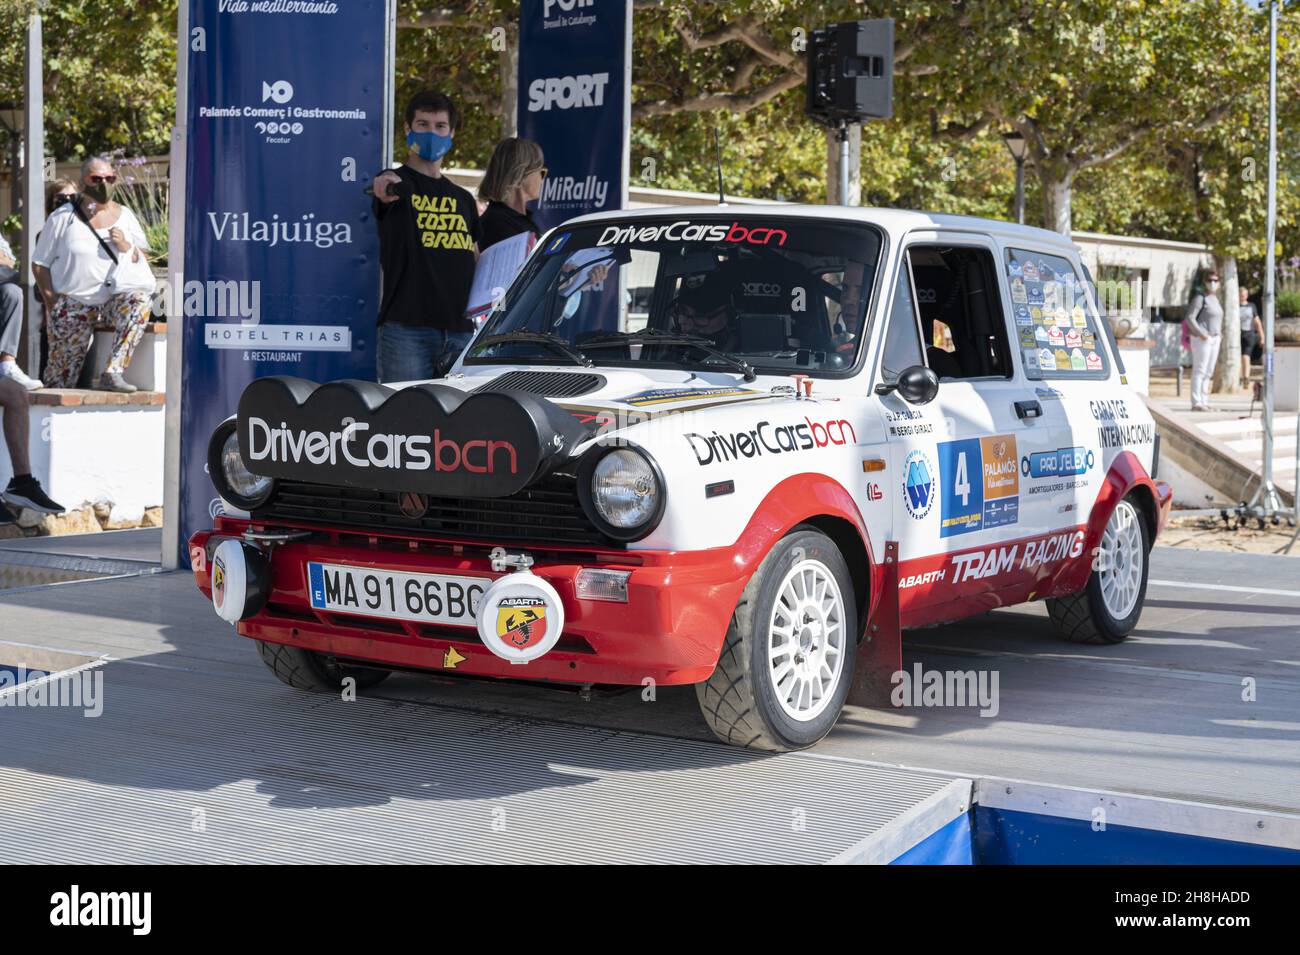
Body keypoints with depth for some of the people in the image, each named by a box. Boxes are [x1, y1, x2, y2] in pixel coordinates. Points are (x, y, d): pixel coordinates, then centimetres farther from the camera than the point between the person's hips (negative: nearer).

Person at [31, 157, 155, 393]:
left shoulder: (125, 216, 13)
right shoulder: (63, 217, 7)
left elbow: (144, 258, 13)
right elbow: (40, 263, 7)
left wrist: (126, 247, -9)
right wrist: (51, 300, -6)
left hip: (118, 292, 1)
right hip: (73, 300, -1)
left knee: (139, 302, -34)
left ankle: (113, 372, -36)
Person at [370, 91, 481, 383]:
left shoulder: (463, 199, 21)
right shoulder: (396, 182, 3)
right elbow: (385, 191, -22)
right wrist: (384, 188, -45)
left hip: (460, 329, 6)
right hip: (407, 328, -5)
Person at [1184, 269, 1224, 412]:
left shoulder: (1215, 299, 17)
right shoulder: (1200, 298, -9)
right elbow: (1190, 318, -16)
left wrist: (1219, 334, 14)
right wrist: (1201, 334, -20)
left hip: (1214, 339, 9)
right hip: (1202, 339, -9)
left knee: (1208, 372, 9)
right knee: (1200, 371, -9)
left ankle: (1204, 402, 13)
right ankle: (1196, 403, -9)